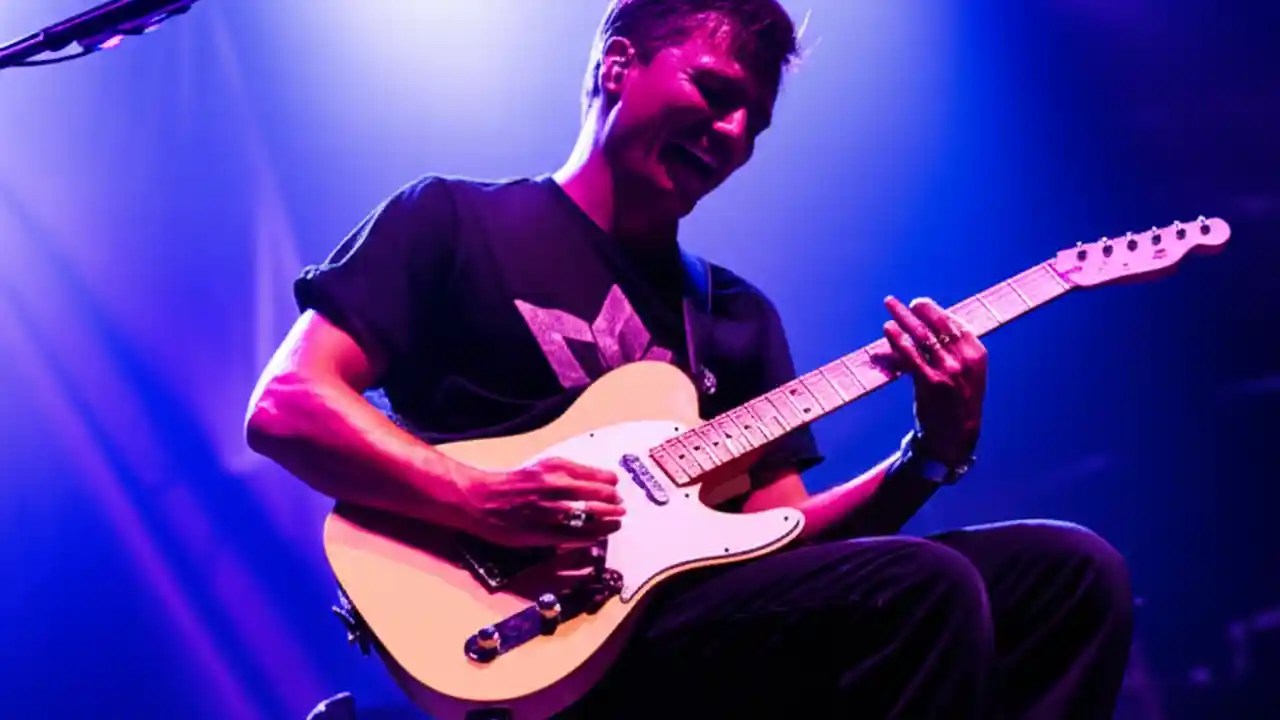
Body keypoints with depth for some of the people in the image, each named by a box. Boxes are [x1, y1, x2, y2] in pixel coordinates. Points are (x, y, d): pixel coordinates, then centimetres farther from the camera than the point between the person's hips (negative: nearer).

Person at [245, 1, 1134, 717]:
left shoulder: (739, 315, 22)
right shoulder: (455, 222, 7)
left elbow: (777, 531, 15)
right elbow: (287, 406, -4)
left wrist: (934, 454, -3)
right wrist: (484, 501, -19)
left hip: (709, 611, 7)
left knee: (1073, 571, -8)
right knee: (927, 590, -28)